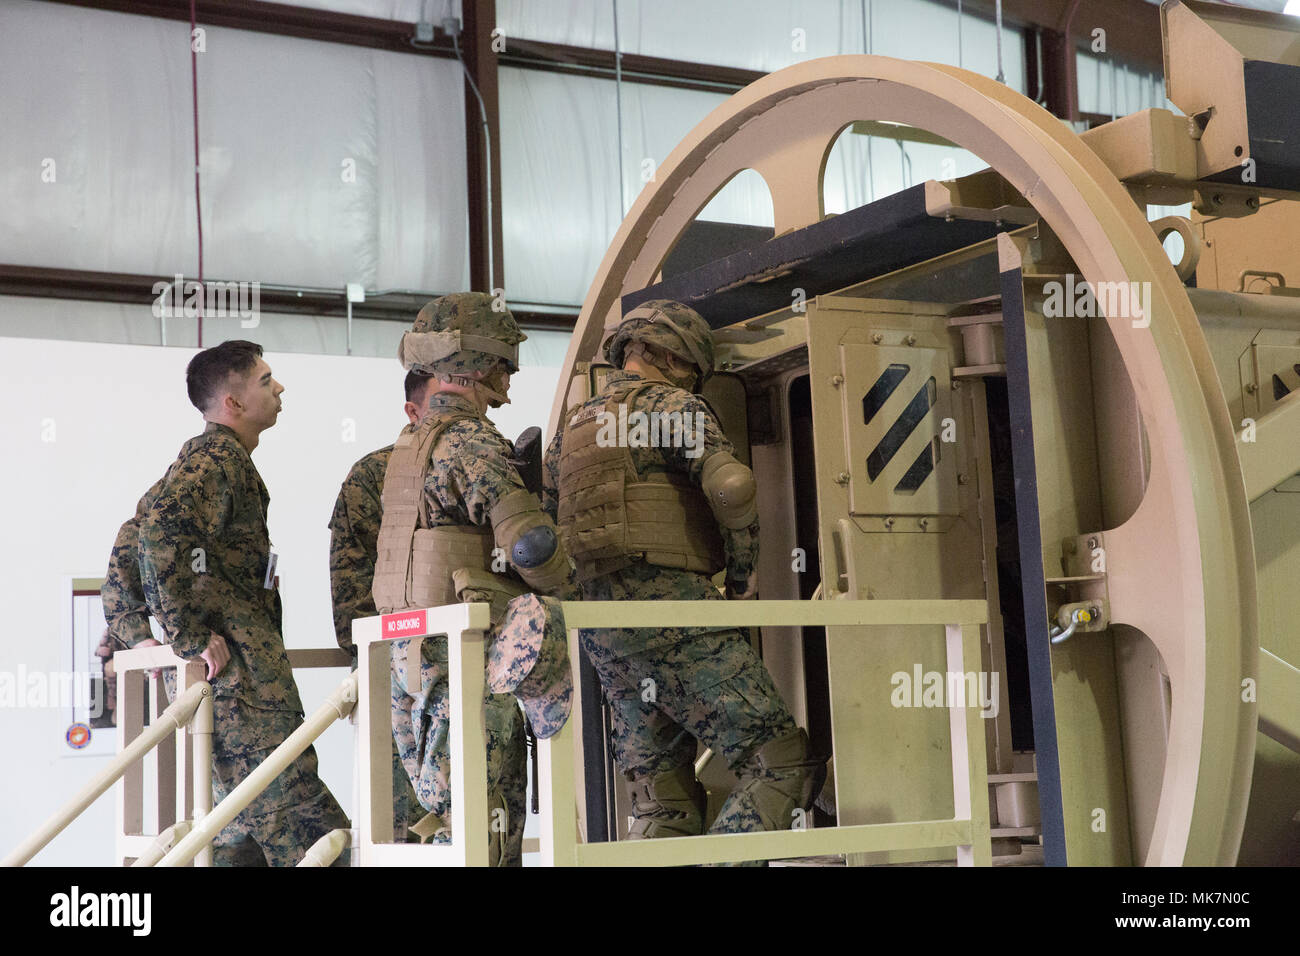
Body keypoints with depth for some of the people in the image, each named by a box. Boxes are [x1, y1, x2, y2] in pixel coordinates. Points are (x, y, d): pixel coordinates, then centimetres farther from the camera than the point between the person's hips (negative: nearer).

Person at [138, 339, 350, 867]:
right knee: (296, 804, -14)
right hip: (236, 661, -10)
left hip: (245, 660, 10)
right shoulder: (216, 457, -11)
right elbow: (159, 536, -28)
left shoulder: (223, 458, 23)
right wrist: (192, 638, -24)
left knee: (254, 818, 11)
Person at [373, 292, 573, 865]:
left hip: (412, 652, 9)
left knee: (446, 809, 13)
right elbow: (530, 542, -20)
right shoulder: (471, 441, -13)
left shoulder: (408, 447, 17)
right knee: (485, 823, -7)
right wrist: (561, 580, 0)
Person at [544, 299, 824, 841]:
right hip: (671, 606, -8)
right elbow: (731, 485, -17)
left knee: (663, 805, 10)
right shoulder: (673, 405, 0)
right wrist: (743, 573, -4)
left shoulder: (571, 430, 23)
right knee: (781, 762, -7)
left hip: (601, 630, 8)